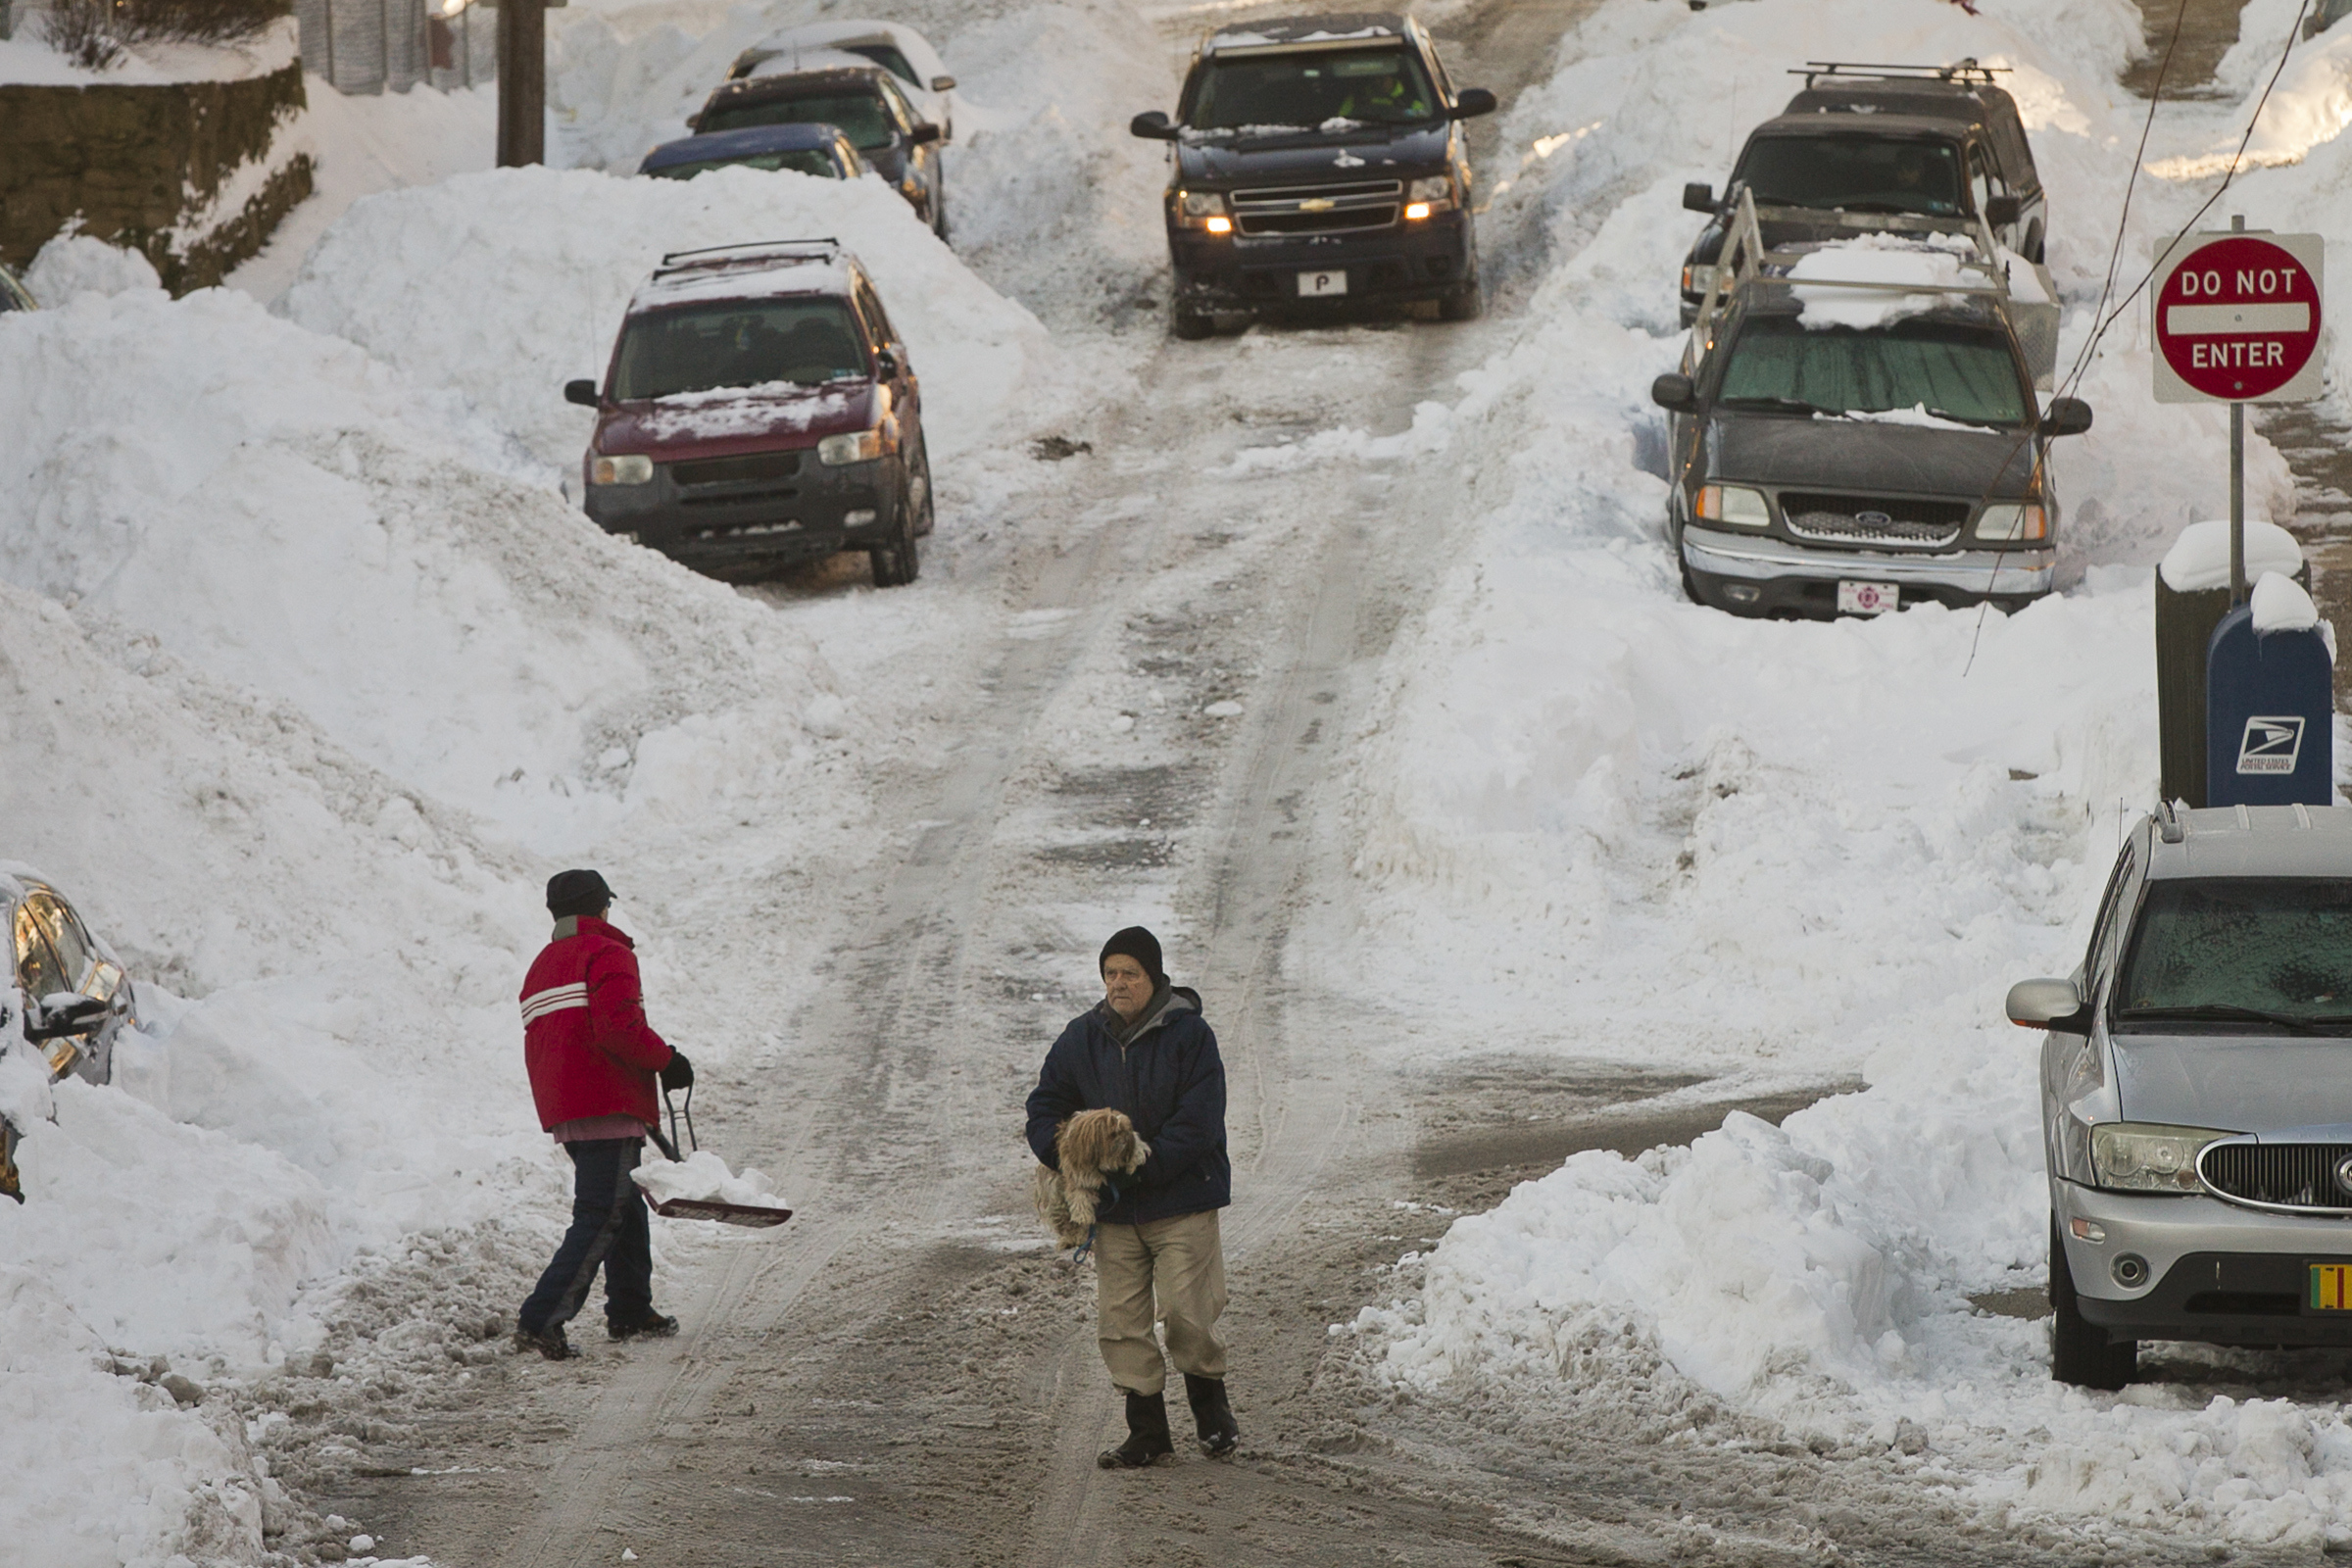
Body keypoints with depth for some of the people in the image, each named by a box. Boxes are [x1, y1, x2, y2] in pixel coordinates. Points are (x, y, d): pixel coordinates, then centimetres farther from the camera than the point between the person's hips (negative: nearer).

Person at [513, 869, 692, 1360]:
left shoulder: (541, 966, 21)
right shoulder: (608, 954, -7)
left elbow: (537, 1046, 20)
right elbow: (619, 1027, -20)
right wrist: (667, 1061, -7)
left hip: (560, 1112, 9)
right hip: (608, 1107, -9)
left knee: (626, 1206, 22)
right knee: (601, 1218, -11)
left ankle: (630, 1312, 29)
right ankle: (540, 1320, -21)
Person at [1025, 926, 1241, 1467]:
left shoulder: (1189, 1036, -9)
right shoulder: (1082, 1038, 5)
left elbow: (1197, 1124, -14)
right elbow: (1045, 1108, 11)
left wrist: (1139, 1168, -20)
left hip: (1182, 1201, -4)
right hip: (1114, 1209, 4)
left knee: (1185, 1311, -7)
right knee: (1119, 1321, 2)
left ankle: (1210, 1406, 19)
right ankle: (1147, 1430, 12)